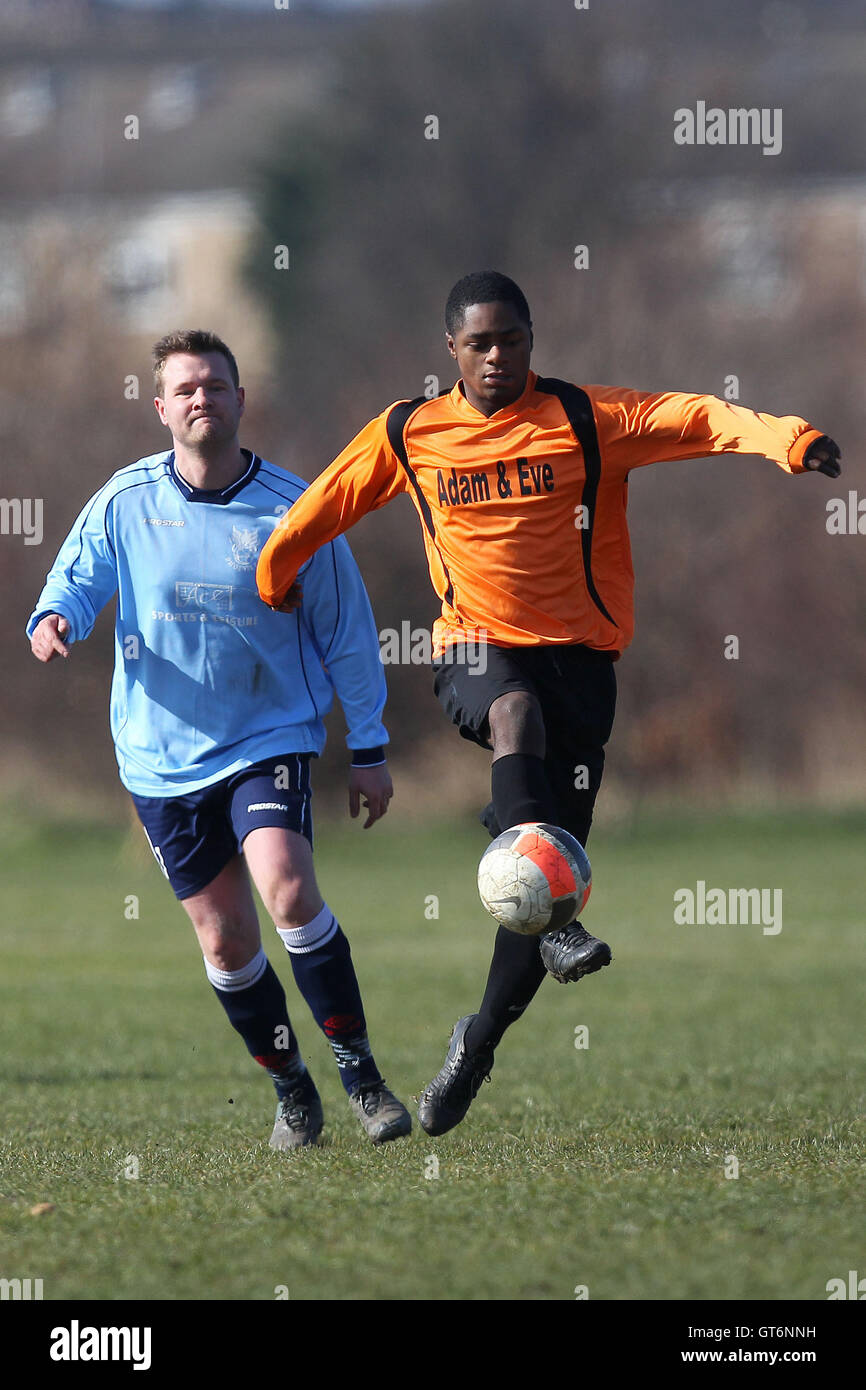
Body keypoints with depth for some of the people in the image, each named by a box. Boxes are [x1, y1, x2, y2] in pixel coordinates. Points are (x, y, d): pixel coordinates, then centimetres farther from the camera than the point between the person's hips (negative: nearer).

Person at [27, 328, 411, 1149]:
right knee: (224, 939, 3)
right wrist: (54, 619, -17)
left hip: (270, 738, -2)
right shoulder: (125, 502, -3)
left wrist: (369, 750, 4)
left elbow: (346, 634, 3)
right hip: (162, 756, 2)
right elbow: (77, 577, 9)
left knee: (288, 891, -25)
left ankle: (360, 1072, -13)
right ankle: (291, 1091, 22)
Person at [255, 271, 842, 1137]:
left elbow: (693, 418, -17)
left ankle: (480, 1041, 15)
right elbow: (327, 504, 20)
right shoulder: (407, 435, 5)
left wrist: (779, 437, -34)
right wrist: (275, 572, 33)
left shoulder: (586, 421, -2)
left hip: (578, 651, 0)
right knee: (515, 710, -37)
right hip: (477, 650, 0)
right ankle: (552, 924, -50)